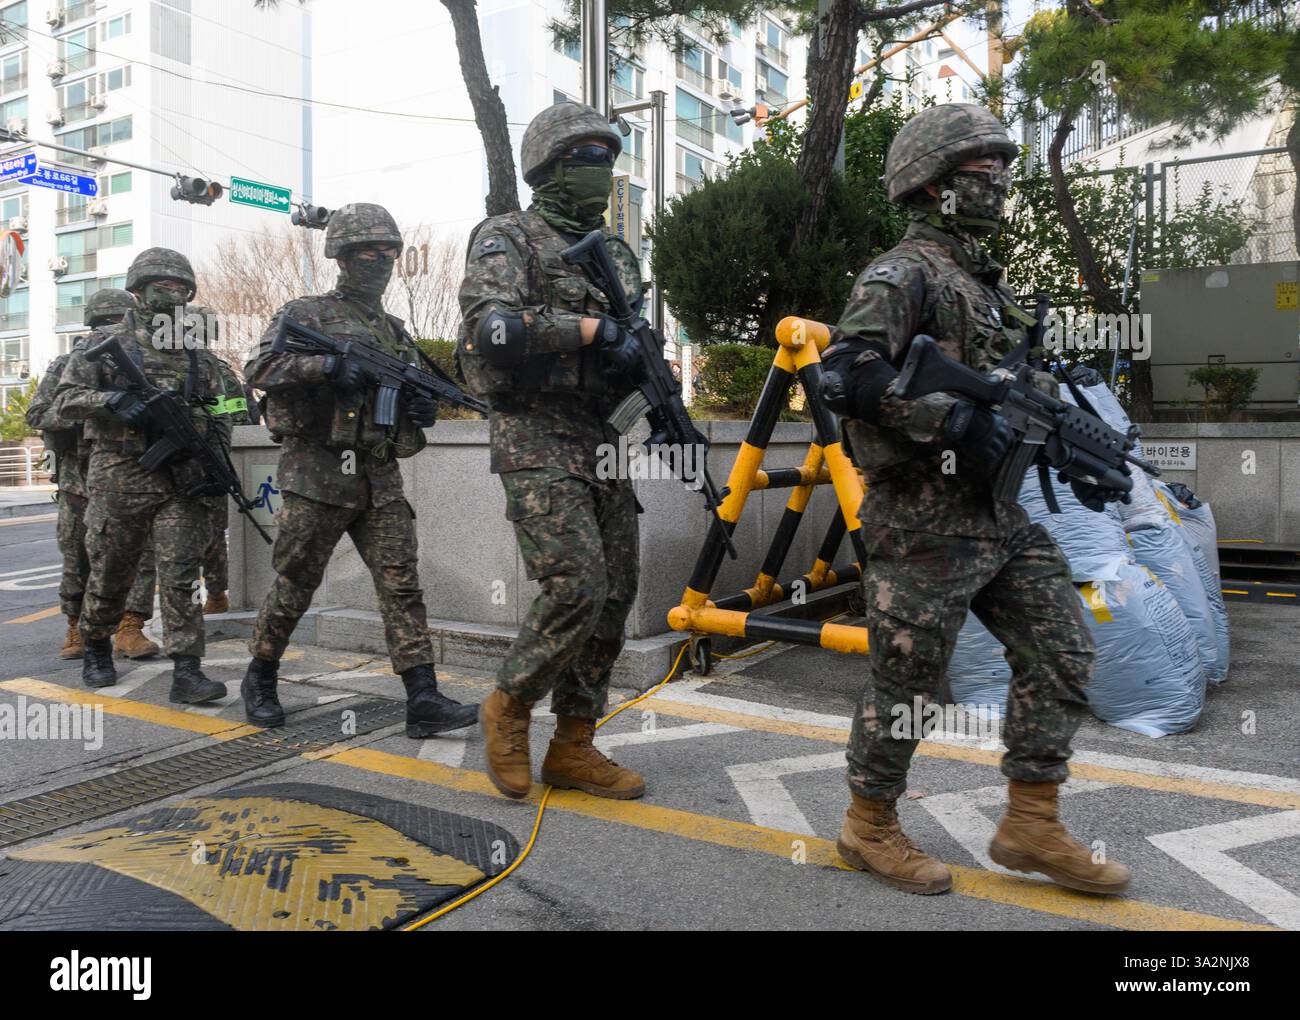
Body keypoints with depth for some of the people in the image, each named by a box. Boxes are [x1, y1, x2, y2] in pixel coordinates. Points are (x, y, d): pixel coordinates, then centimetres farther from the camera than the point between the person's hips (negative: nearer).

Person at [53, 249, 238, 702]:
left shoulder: (199, 355, 12)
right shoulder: (106, 343, 4)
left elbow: (218, 418, 15)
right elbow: (65, 398, -2)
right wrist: (111, 400, -20)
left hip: (180, 481, 2)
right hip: (119, 479, -1)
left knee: (181, 575, -7)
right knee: (110, 575, 10)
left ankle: (186, 672, -8)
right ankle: (95, 650, 34)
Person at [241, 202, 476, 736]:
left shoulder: (396, 332, 19)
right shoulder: (306, 313, 2)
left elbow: (407, 400, 26)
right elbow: (259, 368, -12)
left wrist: (419, 411, 2)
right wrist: (326, 363, -25)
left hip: (379, 480, 5)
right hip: (317, 476, -5)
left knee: (402, 584, -4)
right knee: (294, 586, 4)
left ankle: (423, 698, -6)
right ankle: (260, 678, 25)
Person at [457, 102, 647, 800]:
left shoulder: (615, 253, 20)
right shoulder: (508, 238, -1)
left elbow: (630, 348, 22)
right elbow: (490, 326, -19)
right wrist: (586, 329, -19)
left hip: (604, 442, 7)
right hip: (538, 438, -7)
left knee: (613, 597, 4)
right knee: (576, 587, -18)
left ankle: (572, 748, 15)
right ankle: (509, 706, 7)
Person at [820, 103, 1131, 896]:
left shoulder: (987, 279, 19)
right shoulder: (904, 273, -10)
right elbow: (849, 371, -25)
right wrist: (956, 421, -26)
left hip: (999, 513, 9)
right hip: (925, 522, -9)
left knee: (1063, 654, 7)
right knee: (907, 680, 2)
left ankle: (1032, 825, 18)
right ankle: (870, 829, 22)